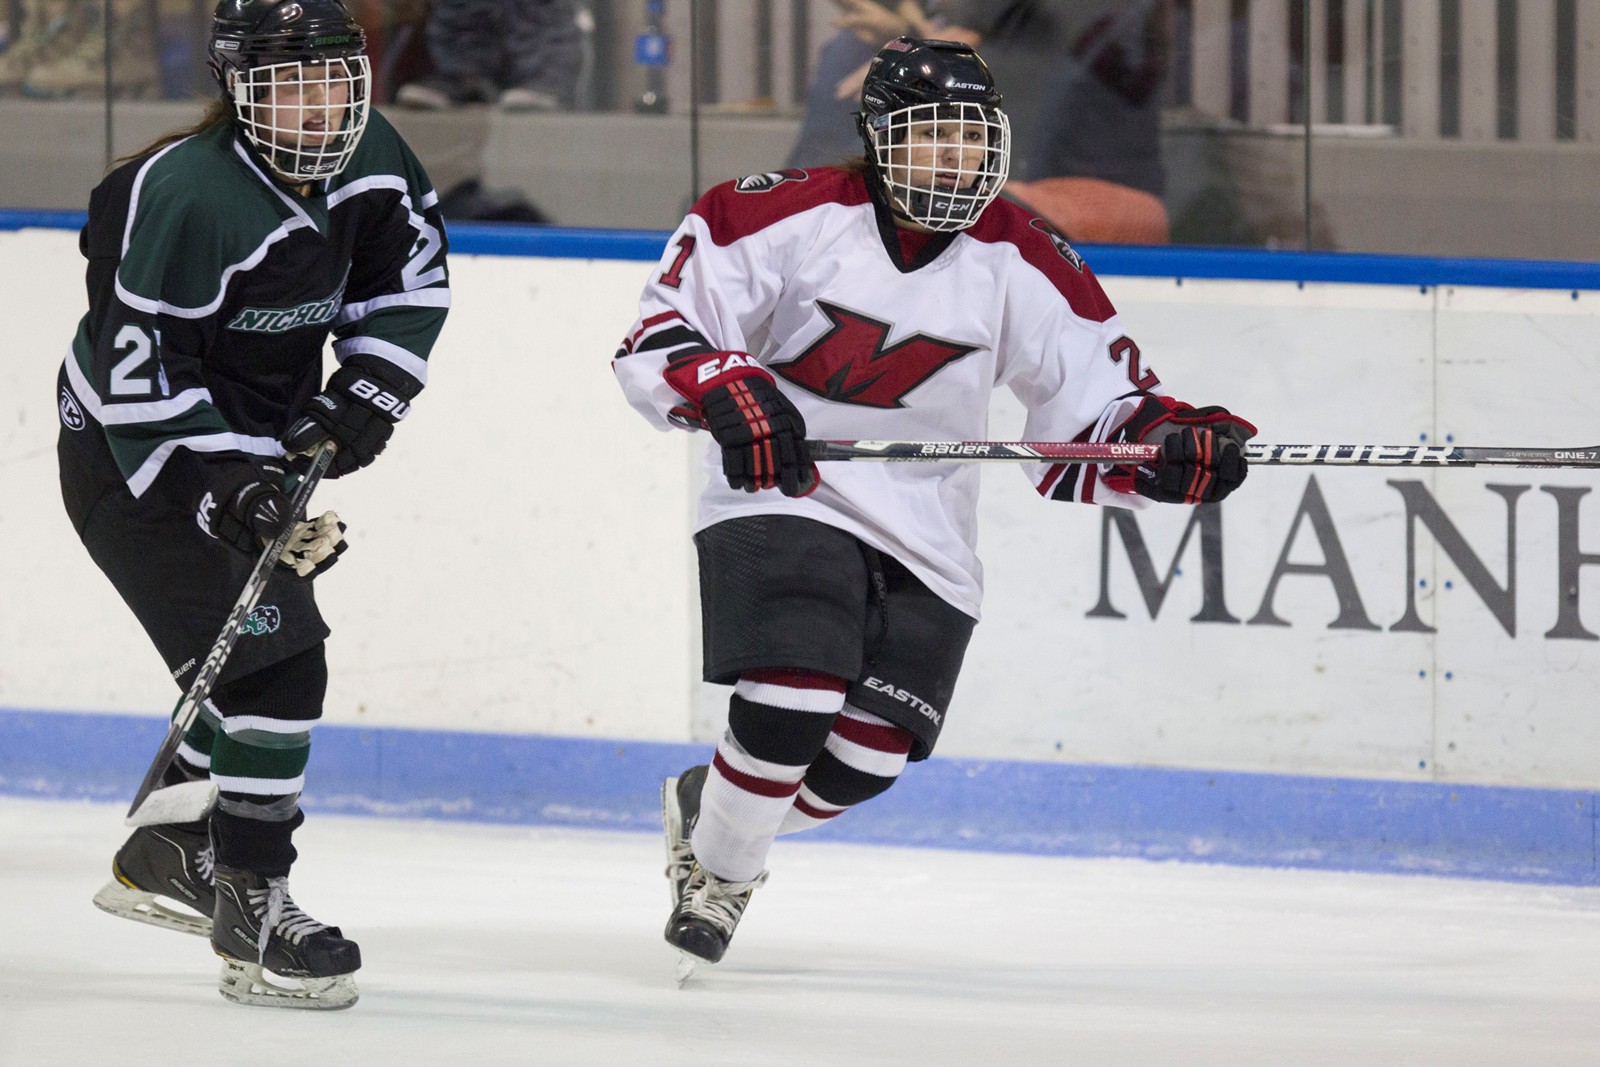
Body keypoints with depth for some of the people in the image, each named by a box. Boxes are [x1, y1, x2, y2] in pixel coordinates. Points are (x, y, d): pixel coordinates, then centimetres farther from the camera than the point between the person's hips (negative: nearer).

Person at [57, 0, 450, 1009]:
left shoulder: (371, 160, -6)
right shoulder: (185, 196, -30)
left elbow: (410, 282, 9)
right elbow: (139, 371, -29)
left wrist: (363, 393, -5)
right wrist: (219, 487, -34)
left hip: (251, 446, 9)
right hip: (134, 463, -9)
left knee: (273, 649, 20)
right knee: (273, 660, -16)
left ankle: (164, 853, 38)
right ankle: (252, 914, -9)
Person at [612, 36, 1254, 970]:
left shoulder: (1023, 263, -1)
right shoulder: (798, 214, -10)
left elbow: (1098, 399, 3)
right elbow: (663, 328, -8)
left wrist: (1180, 446, -17)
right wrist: (727, 392, -26)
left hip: (927, 539, 4)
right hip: (780, 499, -4)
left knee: (861, 765, -4)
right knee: (793, 704, -23)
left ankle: (705, 803, 27)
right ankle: (718, 870, 5)